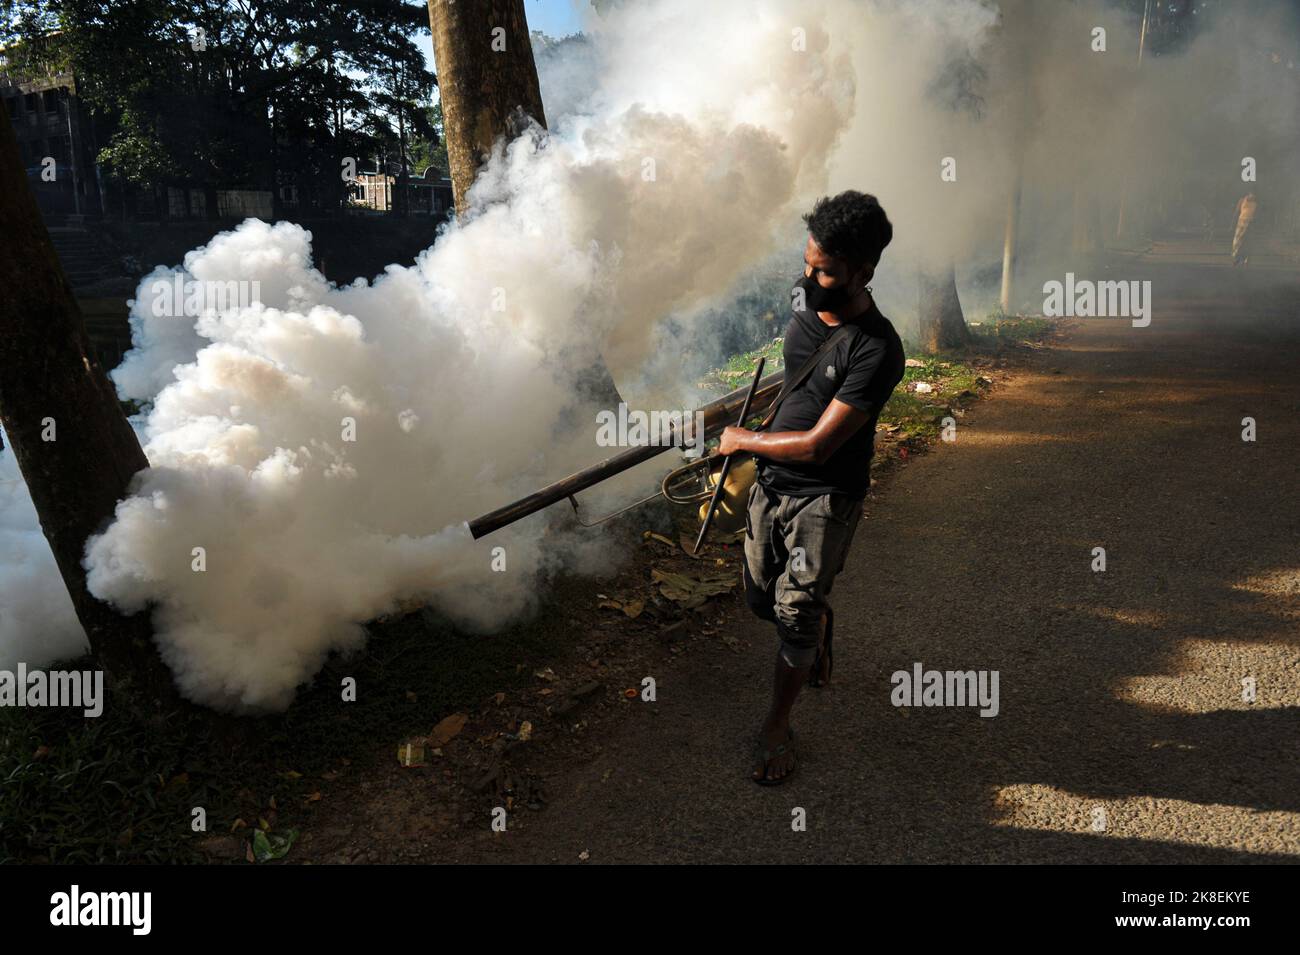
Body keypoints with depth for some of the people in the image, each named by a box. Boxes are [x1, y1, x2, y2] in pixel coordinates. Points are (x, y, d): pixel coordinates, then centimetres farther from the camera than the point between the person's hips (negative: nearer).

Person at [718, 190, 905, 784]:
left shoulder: (876, 351, -25)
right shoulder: (804, 298, -4)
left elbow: (816, 447, -24)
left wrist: (744, 440, -12)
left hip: (825, 498, -6)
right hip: (771, 481, 7)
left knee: (793, 614, -2)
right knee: (762, 598, 15)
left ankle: (776, 730, 17)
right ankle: (820, 622, 48)